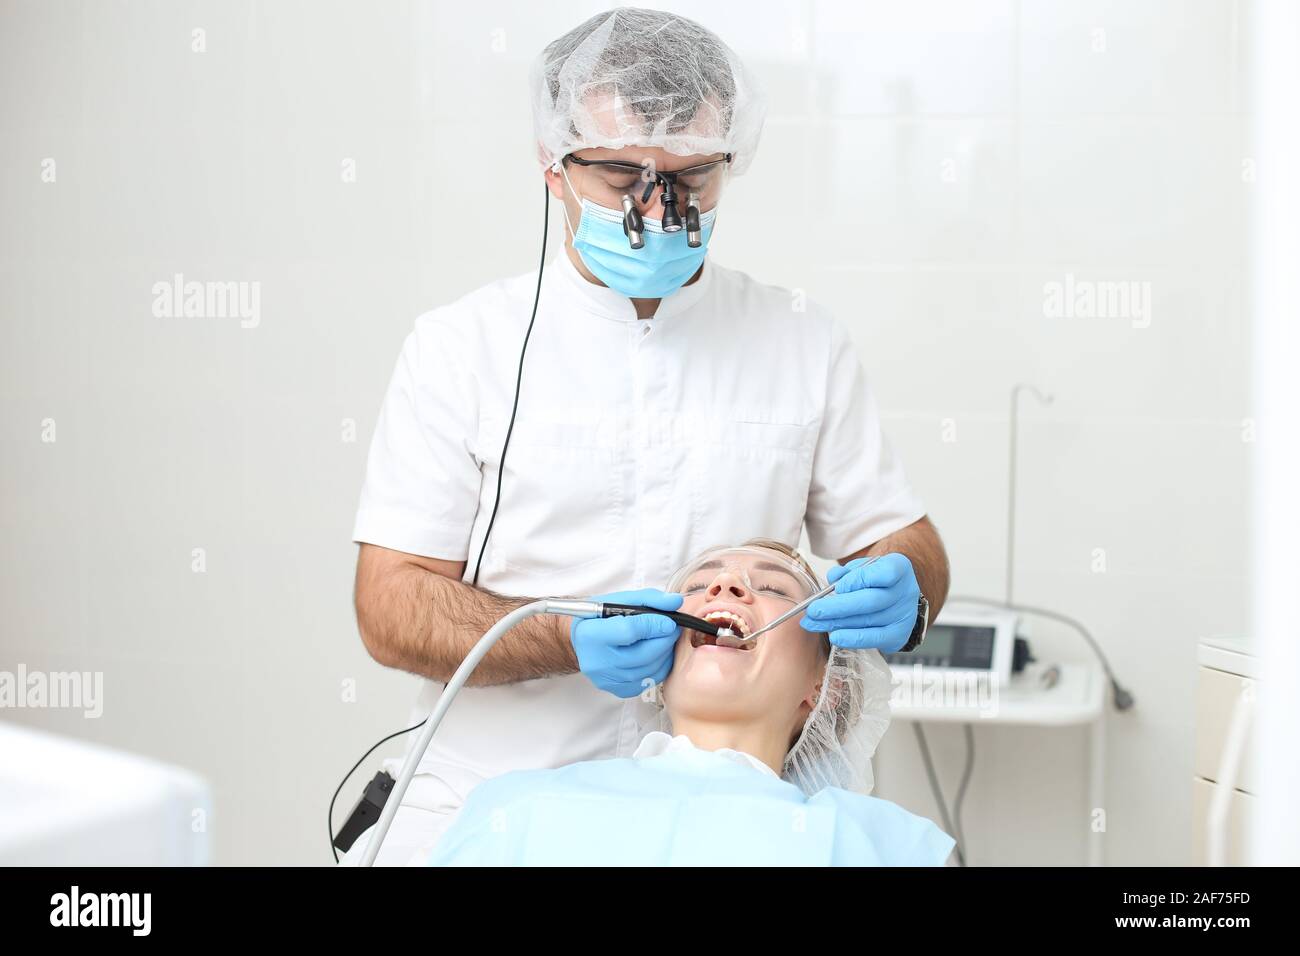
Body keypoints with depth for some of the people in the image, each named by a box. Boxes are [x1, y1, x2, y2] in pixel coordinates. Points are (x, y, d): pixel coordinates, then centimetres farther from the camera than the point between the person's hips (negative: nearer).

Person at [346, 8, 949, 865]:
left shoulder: (807, 344, 10)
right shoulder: (461, 345, 3)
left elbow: (903, 540, 14)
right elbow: (391, 608, -1)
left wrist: (900, 594, -9)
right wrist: (570, 641, -18)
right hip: (493, 805, -3)